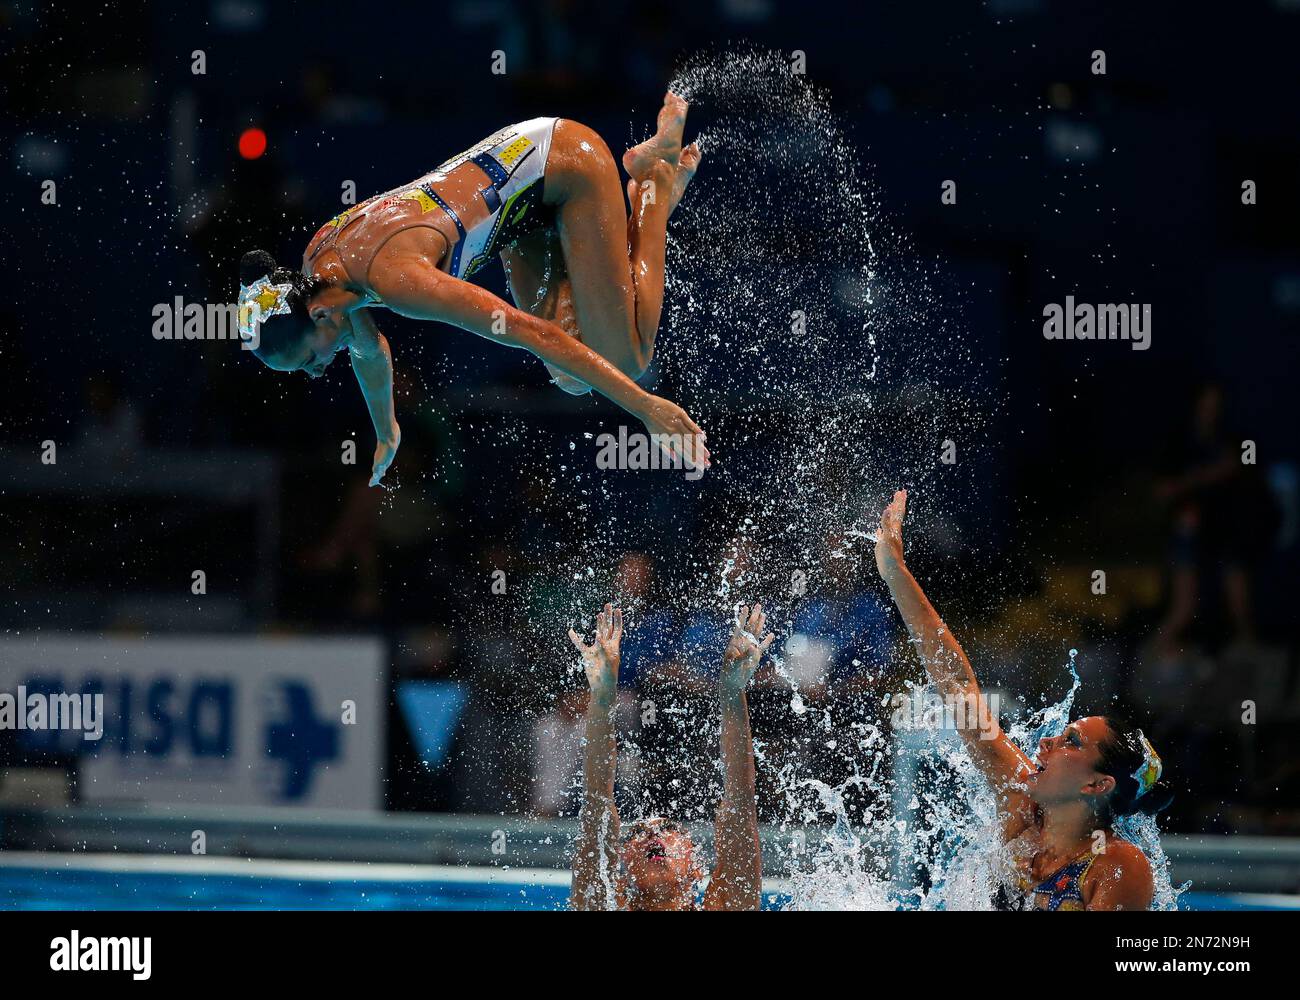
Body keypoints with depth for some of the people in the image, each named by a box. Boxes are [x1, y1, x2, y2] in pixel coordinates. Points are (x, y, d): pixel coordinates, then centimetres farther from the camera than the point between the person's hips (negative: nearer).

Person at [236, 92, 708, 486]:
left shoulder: (395, 278, -38)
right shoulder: (317, 264, -12)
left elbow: (535, 334, -39)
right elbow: (369, 350, 13)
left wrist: (647, 407, -38)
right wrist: (385, 434, 30)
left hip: (569, 167, -7)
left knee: (625, 361, -7)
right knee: (571, 379, 8)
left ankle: (657, 192, 10)